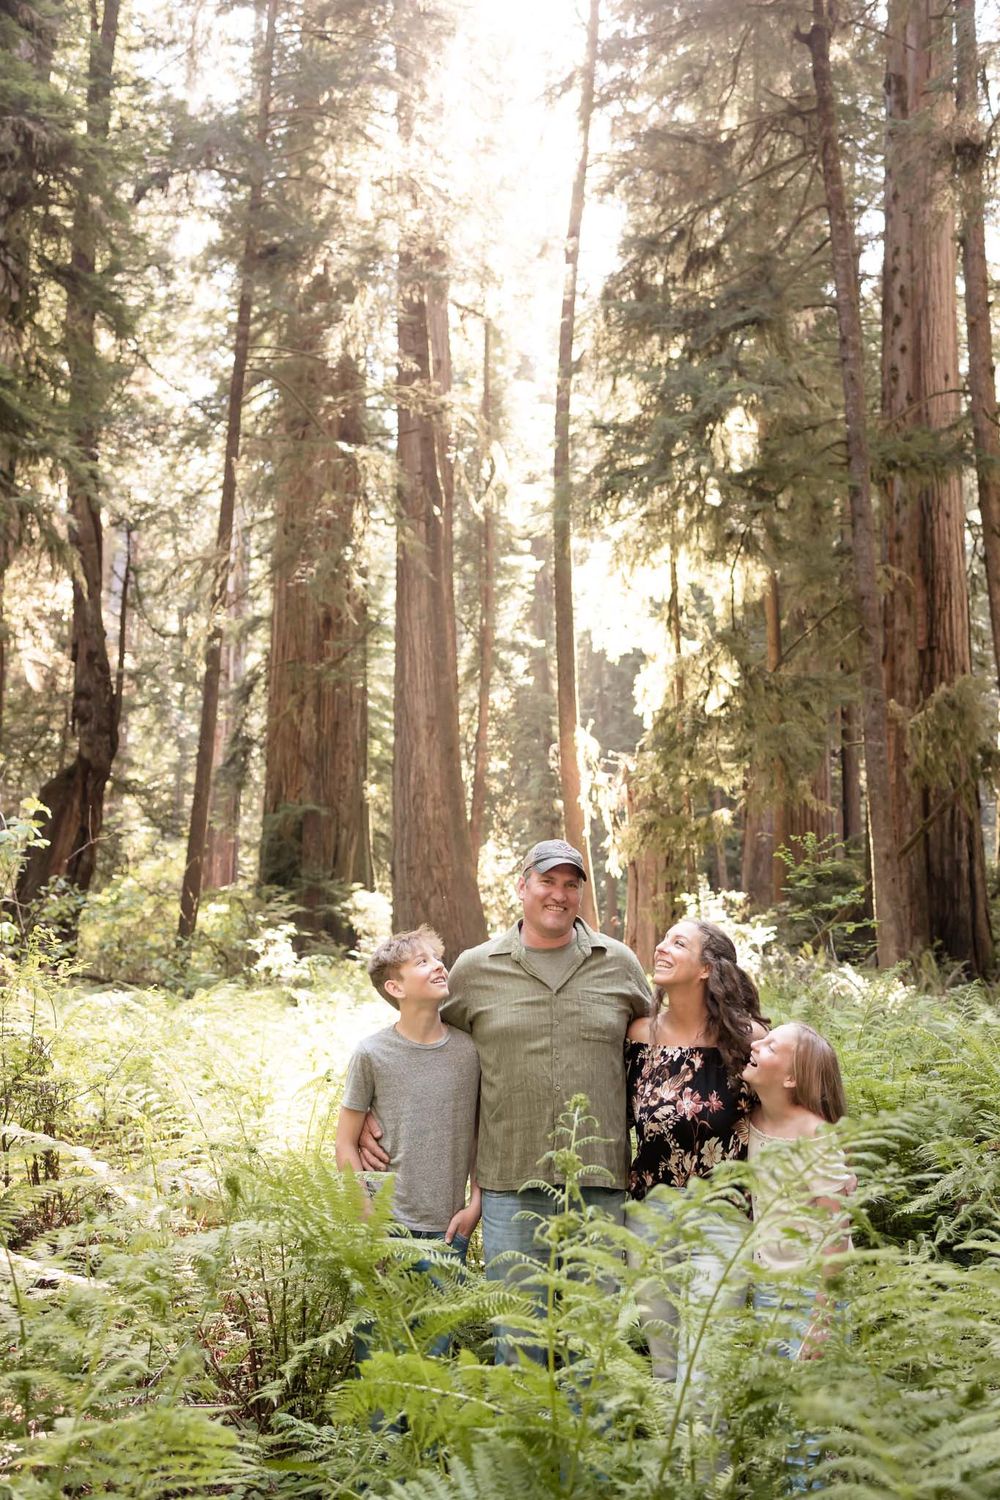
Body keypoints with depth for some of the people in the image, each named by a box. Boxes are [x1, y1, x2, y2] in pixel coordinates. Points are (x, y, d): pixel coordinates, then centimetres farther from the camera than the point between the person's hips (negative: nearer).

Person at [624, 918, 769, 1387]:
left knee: (703, 1371, -4)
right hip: (650, 1216, 4)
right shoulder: (640, 1035, 1)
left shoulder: (747, 1038, -8)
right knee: (662, 1363, 13)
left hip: (720, 1220, -3)